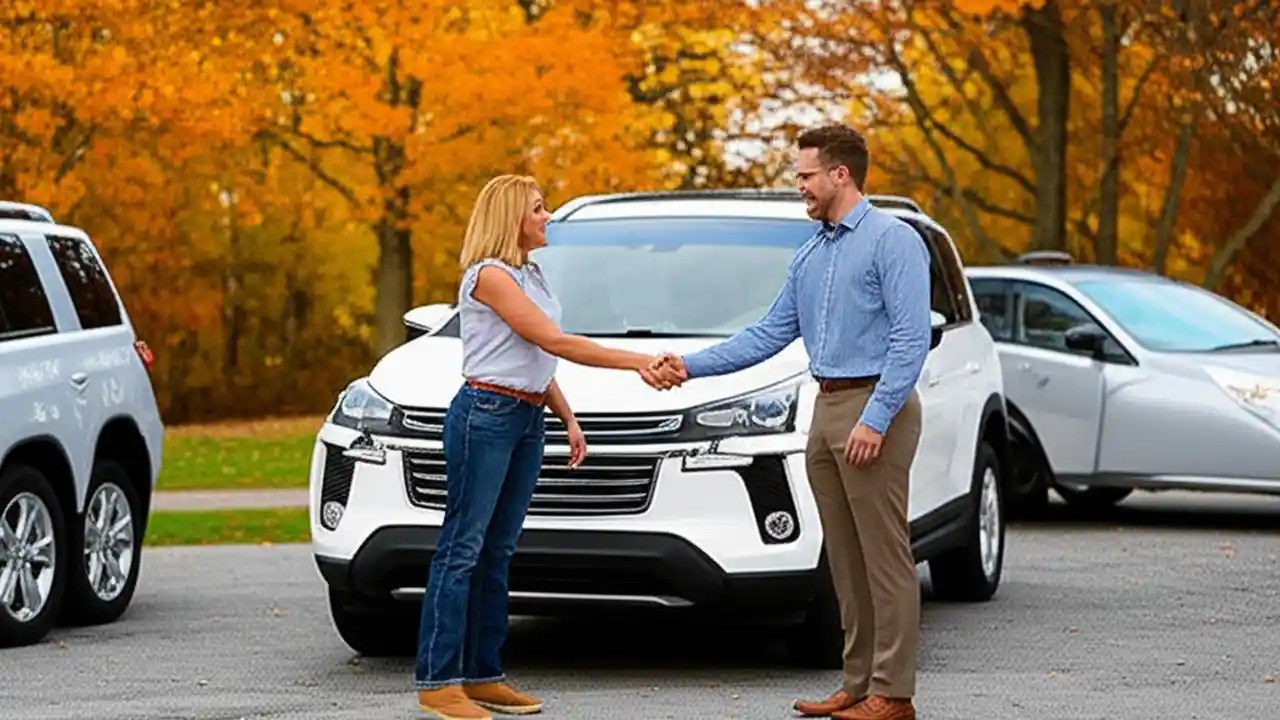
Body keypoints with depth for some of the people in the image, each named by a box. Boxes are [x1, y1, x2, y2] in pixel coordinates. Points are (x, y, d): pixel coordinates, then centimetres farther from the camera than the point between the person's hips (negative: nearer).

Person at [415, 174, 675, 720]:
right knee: (463, 548, -8)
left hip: (527, 420, 9)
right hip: (485, 414, -9)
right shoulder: (490, 276, -12)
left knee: (497, 552, 8)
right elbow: (553, 342, -17)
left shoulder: (529, 276, 18)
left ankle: (482, 675, 10)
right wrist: (636, 363, -18)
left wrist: (568, 419, 13)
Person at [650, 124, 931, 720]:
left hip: (873, 407, -9)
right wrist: (692, 366, 10)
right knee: (845, 560, 9)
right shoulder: (809, 256, 17)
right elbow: (770, 335, 19)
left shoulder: (892, 240, -9)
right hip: (827, 409, 9)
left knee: (884, 557, -7)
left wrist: (875, 419, -21)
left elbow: (911, 338, -15)